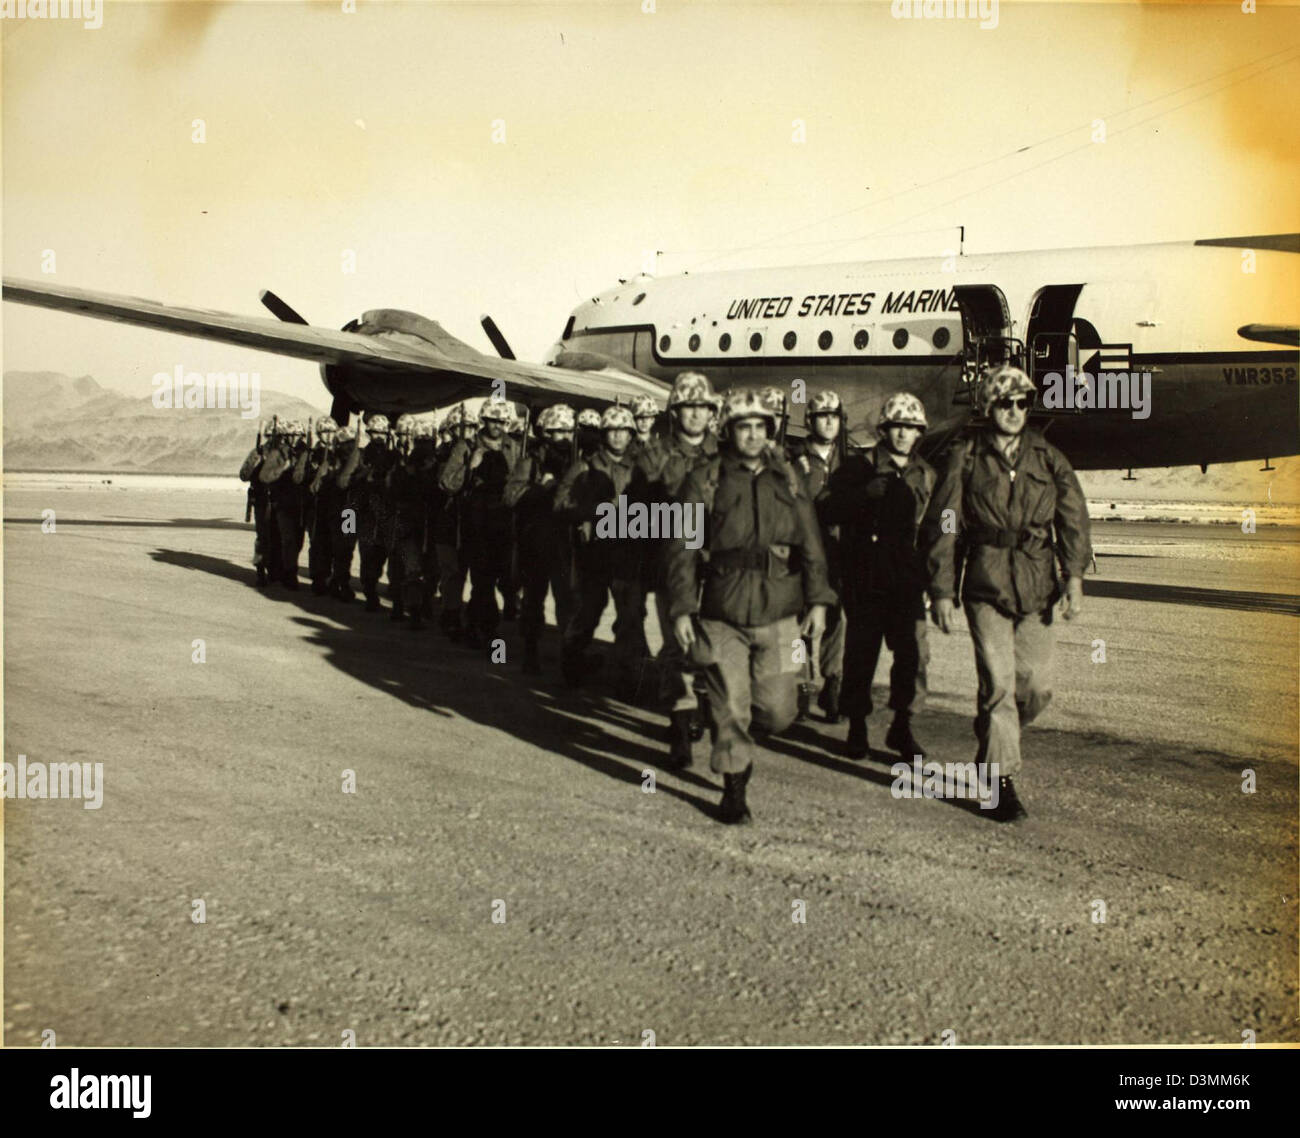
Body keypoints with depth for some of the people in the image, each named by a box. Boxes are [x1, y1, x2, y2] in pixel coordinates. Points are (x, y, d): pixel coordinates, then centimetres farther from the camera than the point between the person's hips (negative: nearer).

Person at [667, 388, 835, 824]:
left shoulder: (785, 480, 11)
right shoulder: (704, 480, 2)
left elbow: (810, 543, 11)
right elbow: (683, 547, 0)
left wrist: (818, 600, 3)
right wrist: (682, 608, -6)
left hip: (779, 613, 2)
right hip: (723, 615, -2)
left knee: (778, 711, 1)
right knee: (729, 708, 2)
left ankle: (745, 727, 35)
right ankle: (734, 788, 19)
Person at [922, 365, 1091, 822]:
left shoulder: (1048, 458, 10)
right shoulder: (965, 458, 2)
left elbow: (1073, 517, 6)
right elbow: (943, 526, 2)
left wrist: (1074, 576, -6)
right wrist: (941, 590, -2)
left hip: (1037, 587, 3)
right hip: (986, 585, -3)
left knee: (1036, 686, 2)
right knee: (998, 683, -9)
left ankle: (991, 741, 32)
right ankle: (1001, 781, 2)